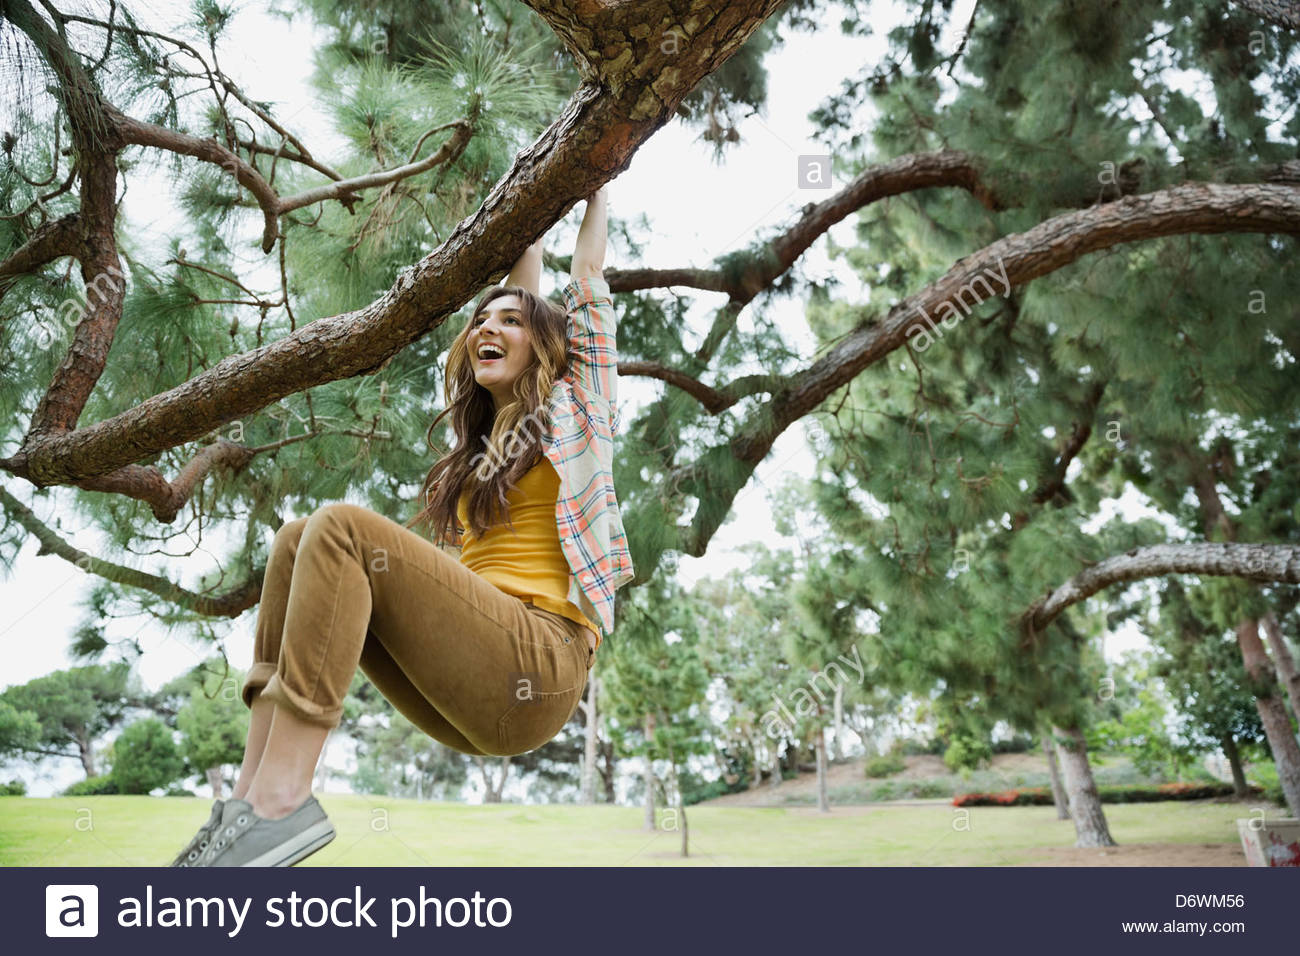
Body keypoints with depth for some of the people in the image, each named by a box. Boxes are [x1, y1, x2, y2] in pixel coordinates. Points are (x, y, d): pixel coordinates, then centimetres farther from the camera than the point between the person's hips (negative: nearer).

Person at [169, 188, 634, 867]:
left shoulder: (572, 408, 9)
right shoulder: (483, 440, 24)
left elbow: (588, 277, 18)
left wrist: (595, 191, 33)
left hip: (538, 669, -7)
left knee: (341, 526, -19)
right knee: (298, 541, -2)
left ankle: (281, 798, -26)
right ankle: (255, 782, -14)